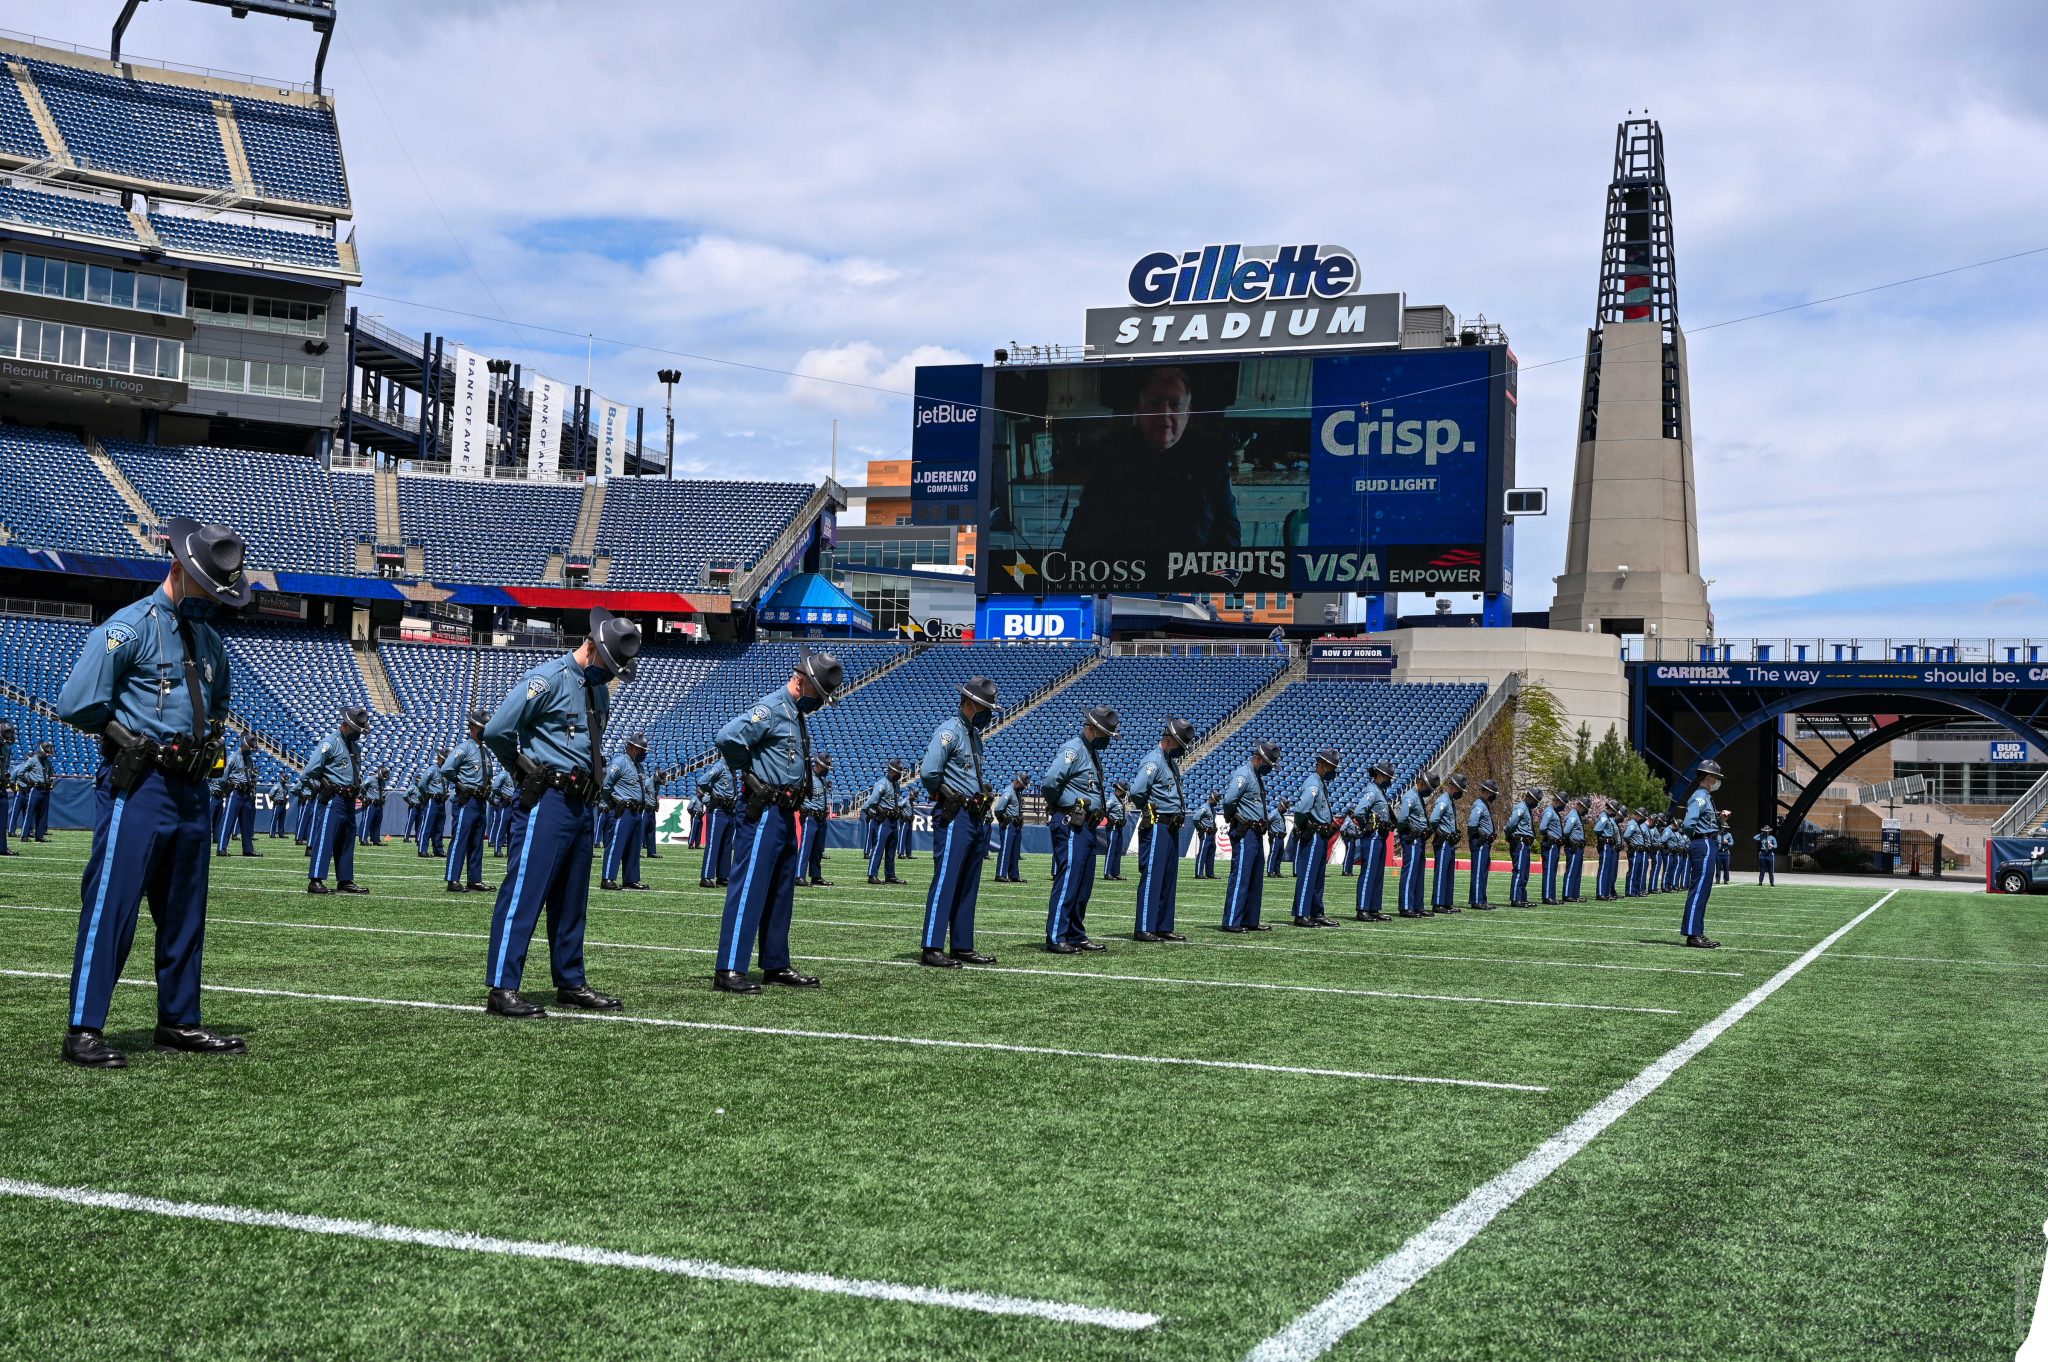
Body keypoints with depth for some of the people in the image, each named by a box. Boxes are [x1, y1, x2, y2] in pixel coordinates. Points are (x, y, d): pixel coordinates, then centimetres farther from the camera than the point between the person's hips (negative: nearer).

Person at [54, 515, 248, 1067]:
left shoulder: (210, 639, 16)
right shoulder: (129, 627, -8)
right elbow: (76, 704, -15)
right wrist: (127, 735, -4)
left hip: (191, 790, 8)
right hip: (137, 788, -8)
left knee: (185, 912, 12)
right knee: (110, 905, -8)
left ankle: (177, 1022, 20)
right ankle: (84, 1030, -6)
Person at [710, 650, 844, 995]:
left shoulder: (796, 715, 15)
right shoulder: (771, 708, -15)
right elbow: (728, 736, -26)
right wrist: (749, 778, -16)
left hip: (785, 813, 10)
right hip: (763, 812, -10)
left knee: (781, 892, 15)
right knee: (749, 888, -11)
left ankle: (776, 966, 23)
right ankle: (729, 970, -11)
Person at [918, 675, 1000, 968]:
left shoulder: (974, 734, 18)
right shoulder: (949, 731, -12)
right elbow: (928, 772, -23)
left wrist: (984, 794, 11)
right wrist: (944, 796, -7)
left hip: (976, 818, 10)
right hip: (954, 817, -10)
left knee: (968, 886, 11)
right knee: (945, 881, -11)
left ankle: (962, 947, 17)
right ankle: (932, 949, -11)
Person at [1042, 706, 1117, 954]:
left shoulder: (1094, 754, 19)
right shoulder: (1073, 750, -12)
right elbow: (1048, 783, -24)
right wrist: (1070, 803, -10)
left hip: (1087, 826, 10)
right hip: (1070, 825, -10)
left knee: (1084, 884, 12)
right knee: (1067, 880, -11)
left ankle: (1076, 935, 18)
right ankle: (1056, 938, -9)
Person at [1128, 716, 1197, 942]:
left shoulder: (1172, 762, 17)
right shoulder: (1154, 761, -14)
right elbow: (1136, 791, -24)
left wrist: (1183, 804, 7)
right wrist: (1147, 809, -8)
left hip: (1172, 828, 10)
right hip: (1156, 828, -10)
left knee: (1169, 879, 12)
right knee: (1152, 877, -8)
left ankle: (1163, 927, 18)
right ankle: (1144, 929, -6)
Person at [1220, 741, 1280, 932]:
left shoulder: (1258, 777, 18)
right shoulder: (1243, 775, -14)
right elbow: (1229, 800, -26)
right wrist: (1230, 818, -10)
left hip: (1257, 835, 10)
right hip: (1244, 834, -10)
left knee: (1256, 879, 13)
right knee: (1240, 877, -9)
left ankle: (1250, 921, 19)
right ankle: (1231, 922, -7)